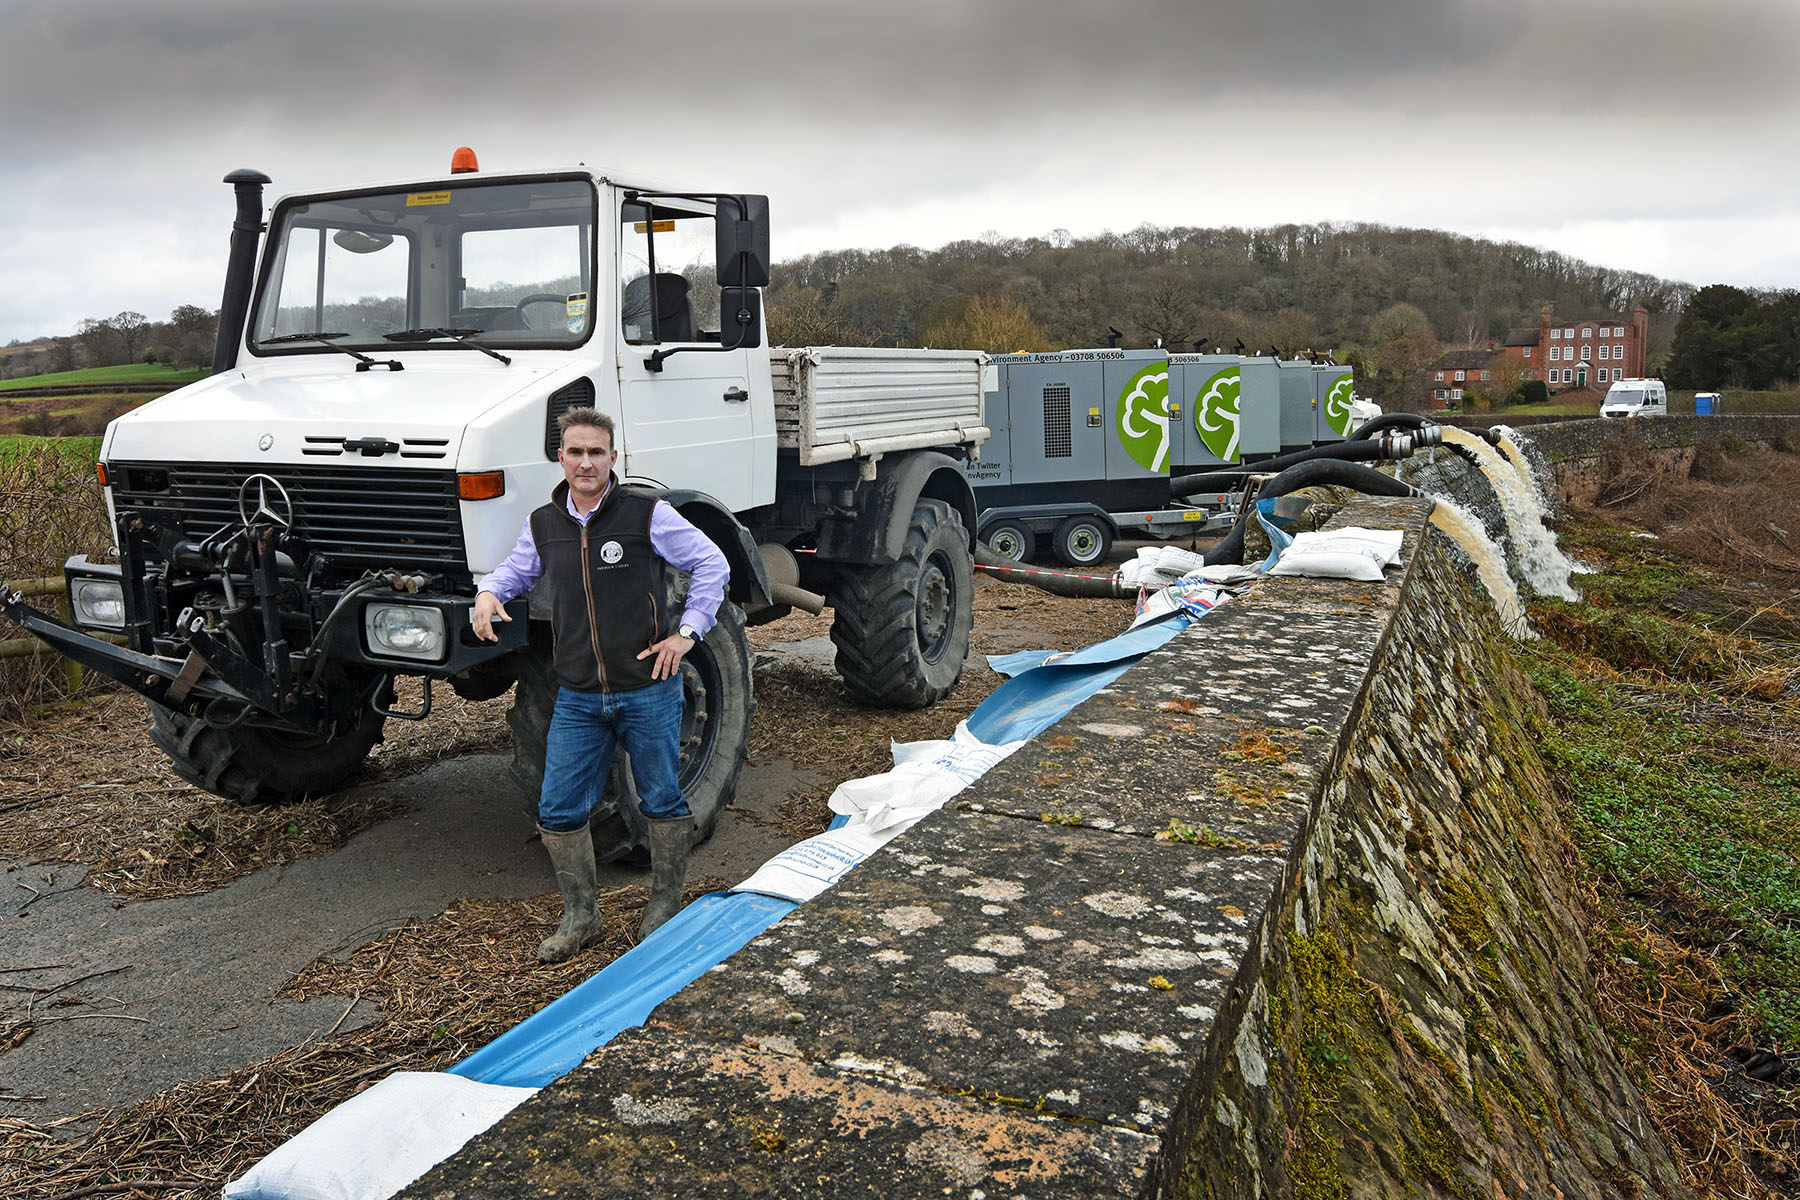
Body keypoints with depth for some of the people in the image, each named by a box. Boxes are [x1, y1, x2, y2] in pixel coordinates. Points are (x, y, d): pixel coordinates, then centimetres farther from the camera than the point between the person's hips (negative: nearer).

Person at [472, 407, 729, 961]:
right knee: (558, 810, 5)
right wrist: (489, 591, 1)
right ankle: (579, 915, 23)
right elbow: (517, 569, 24)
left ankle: (666, 905, 30)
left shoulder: (649, 514, -7)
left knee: (662, 802, 10)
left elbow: (712, 565, 1)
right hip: (578, 698, 4)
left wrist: (687, 630, -5)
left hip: (649, 691, -3)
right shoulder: (542, 525, 6)